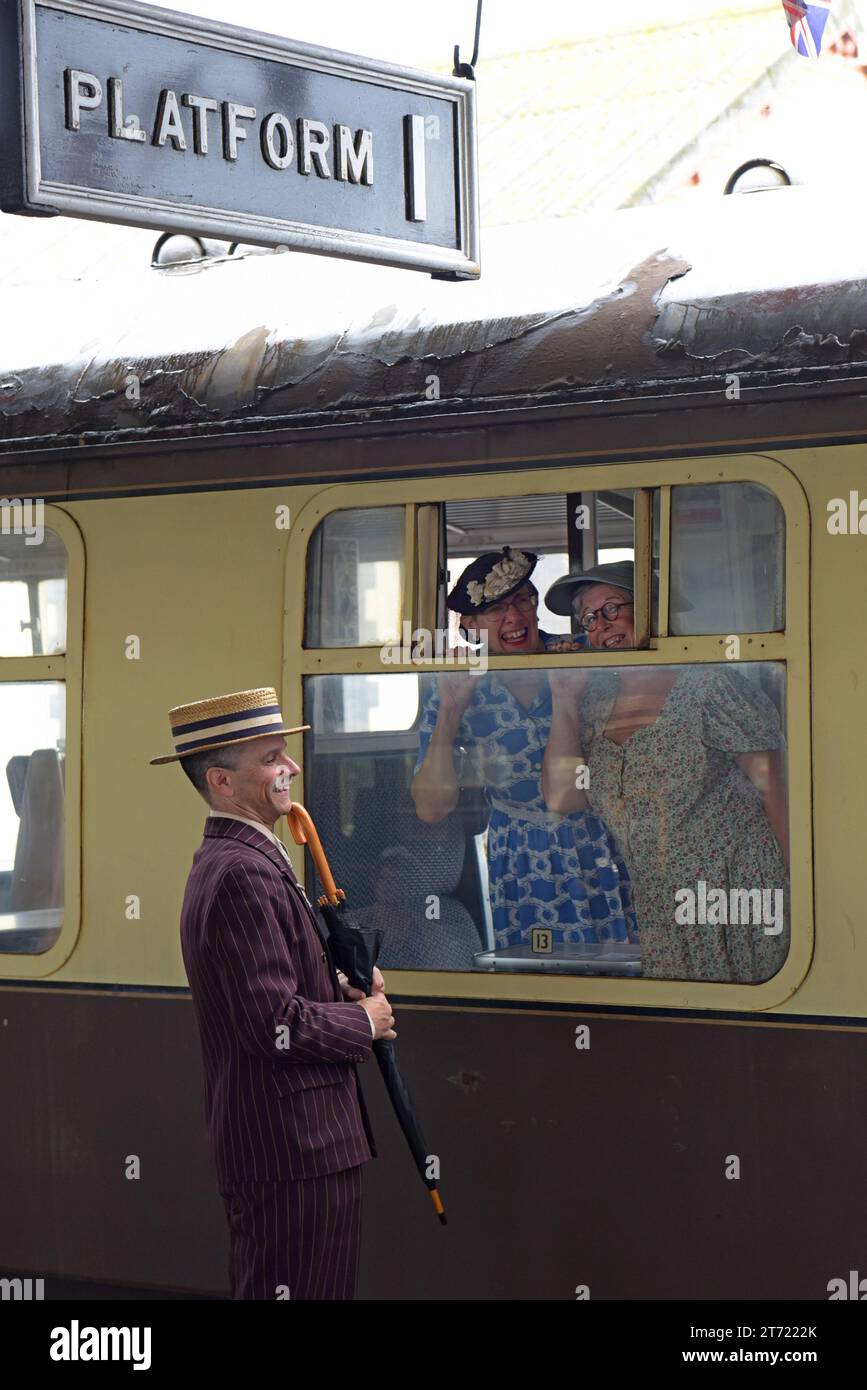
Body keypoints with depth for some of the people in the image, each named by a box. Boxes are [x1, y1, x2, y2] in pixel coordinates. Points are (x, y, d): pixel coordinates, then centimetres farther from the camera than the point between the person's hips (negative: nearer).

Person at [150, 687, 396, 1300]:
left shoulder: (226, 860, 15)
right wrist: (364, 1020, -10)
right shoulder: (244, 874, -20)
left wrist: (340, 989, 8)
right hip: (295, 1152, -11)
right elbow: (275, 1024, -26)